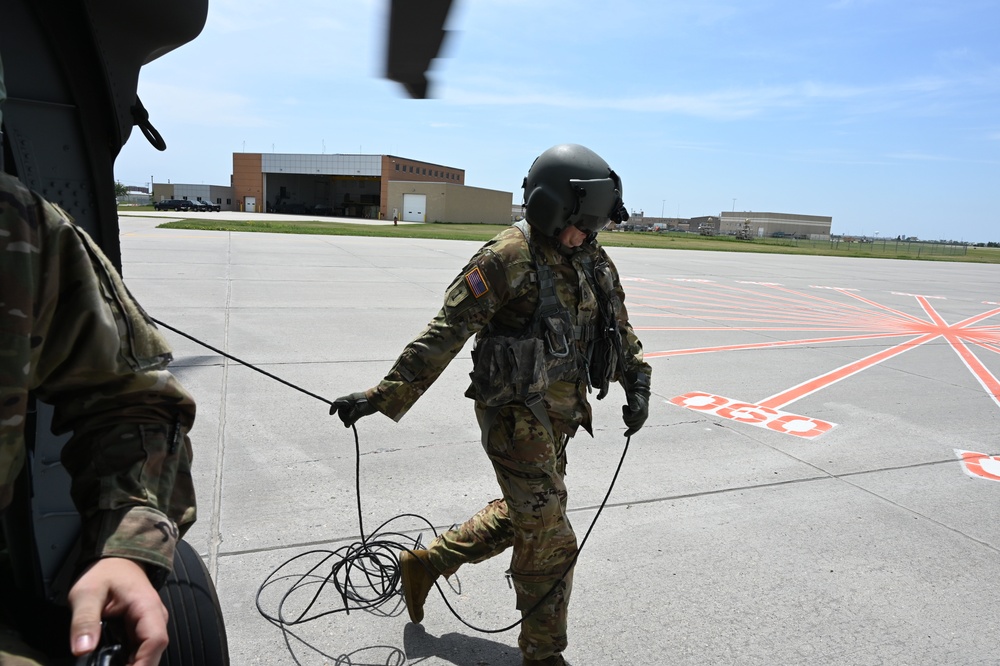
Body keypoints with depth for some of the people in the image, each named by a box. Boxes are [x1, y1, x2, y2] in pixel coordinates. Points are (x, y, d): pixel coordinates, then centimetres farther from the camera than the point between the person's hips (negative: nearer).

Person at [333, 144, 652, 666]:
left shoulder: (594, 262, 5)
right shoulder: (508, 259, -18)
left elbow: (619, 328, 17)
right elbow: (445, 333, -19)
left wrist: (637, 385, 3)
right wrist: (383, 396, -20)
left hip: (559, 415, 8)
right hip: (516, 414, -8)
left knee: (519, 515, 23)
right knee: (549, 538, 1)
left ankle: (425, 564, 42)